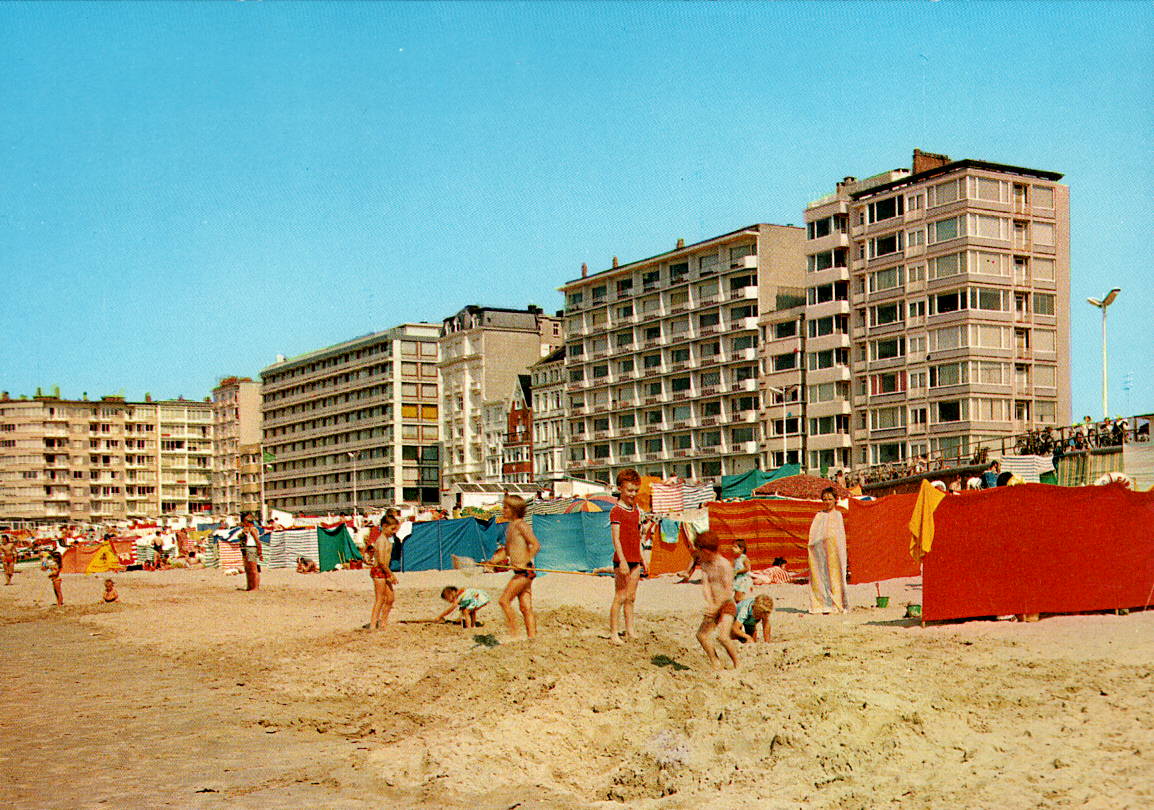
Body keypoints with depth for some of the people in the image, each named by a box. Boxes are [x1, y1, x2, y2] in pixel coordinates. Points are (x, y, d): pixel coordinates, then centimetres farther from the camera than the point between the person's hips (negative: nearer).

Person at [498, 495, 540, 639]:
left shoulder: (520, 525, -10)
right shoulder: (510, 527, 17)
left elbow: (536, 545, -17)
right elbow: (508, 550, 29)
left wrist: (524, 563, -24)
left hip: (525, 570, -9)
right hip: (520, 572, 9)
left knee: (504, 600, -10)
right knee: (526, 608, 5)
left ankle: (513, 633, -8)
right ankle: (532, 636, 4)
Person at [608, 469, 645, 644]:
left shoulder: (636, 510, 14)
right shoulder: (616, 511, -10)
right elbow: (616, 538, -15)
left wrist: (642, 559, 19)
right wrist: (622, 561, -22)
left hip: (635, 560, 7)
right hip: (622, 559, -7)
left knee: (631, 597, 11)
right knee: (620, 597, -5)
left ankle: (630, 631, 17)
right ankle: (613, 633, 0)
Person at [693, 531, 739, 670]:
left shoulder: (724, 564, -16)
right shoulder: (705, 564, 5)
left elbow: (728, 590, -20)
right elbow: (705, 585, -5)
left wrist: (716, 607, -24)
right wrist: (710, 603, -22)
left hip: (727, 605, -8)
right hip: (715, 606, 8)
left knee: (723, 636, -22)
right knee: (702, 634, 6)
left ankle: (737, 665, -6)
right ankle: (715, 664, 15)